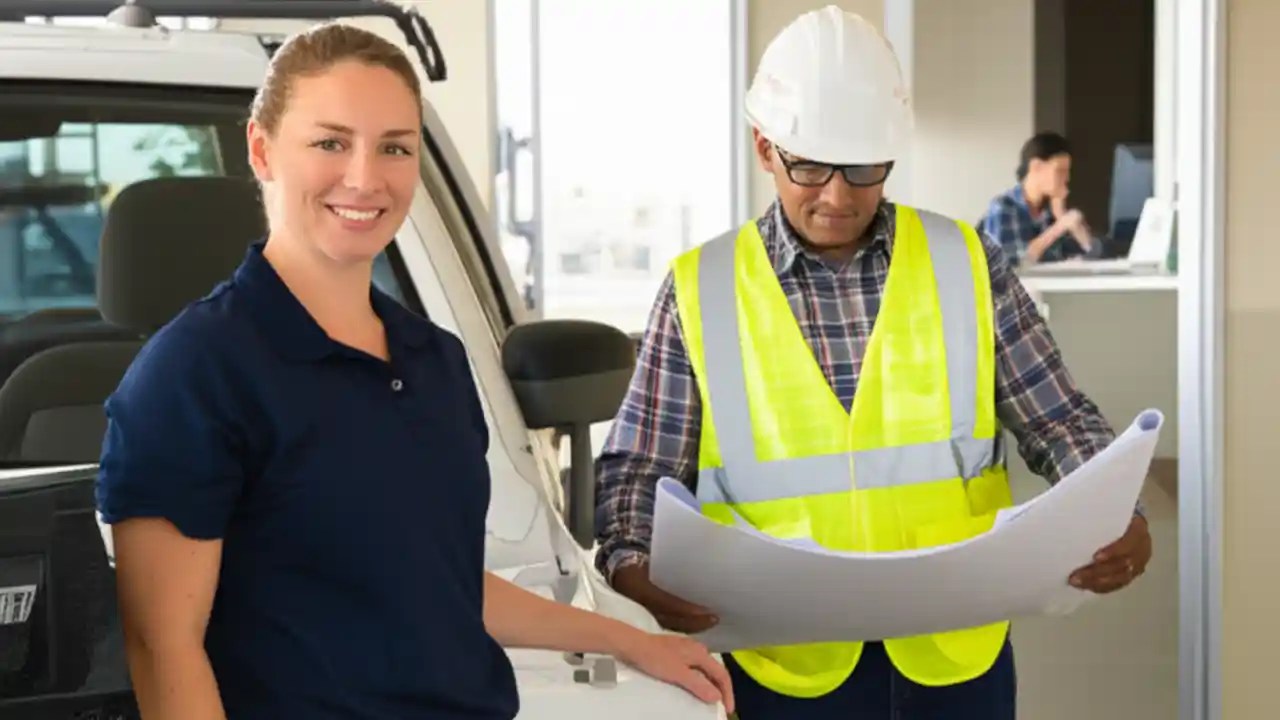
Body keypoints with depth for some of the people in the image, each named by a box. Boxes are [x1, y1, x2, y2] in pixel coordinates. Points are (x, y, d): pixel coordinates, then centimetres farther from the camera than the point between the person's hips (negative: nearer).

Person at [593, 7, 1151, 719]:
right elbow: (640, 467, 1)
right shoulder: (701, 289, -2)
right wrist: (633, 566, -18)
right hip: (782, 660, -1)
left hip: (955, 650, 1)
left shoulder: (969, 264, 1)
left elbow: (1058, 421, 5)